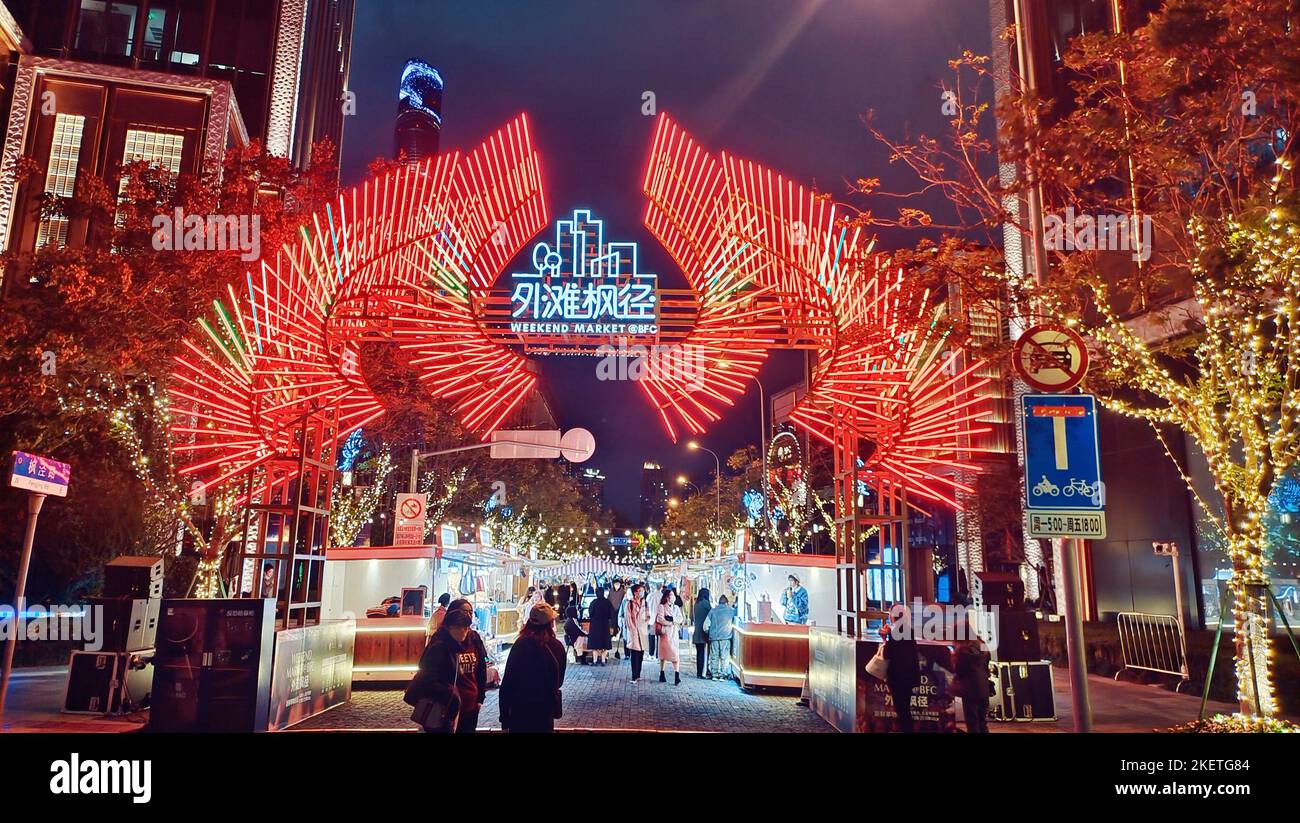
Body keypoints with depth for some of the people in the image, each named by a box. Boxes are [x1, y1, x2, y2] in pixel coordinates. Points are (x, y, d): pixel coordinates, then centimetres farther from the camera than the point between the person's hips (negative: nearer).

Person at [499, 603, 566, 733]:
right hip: (546, 710, 2)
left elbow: (508, 681, -13)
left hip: (520, 709, -2)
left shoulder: (521, 645, -14)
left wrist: (504, 716, -5)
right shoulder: (557, 647, -5)